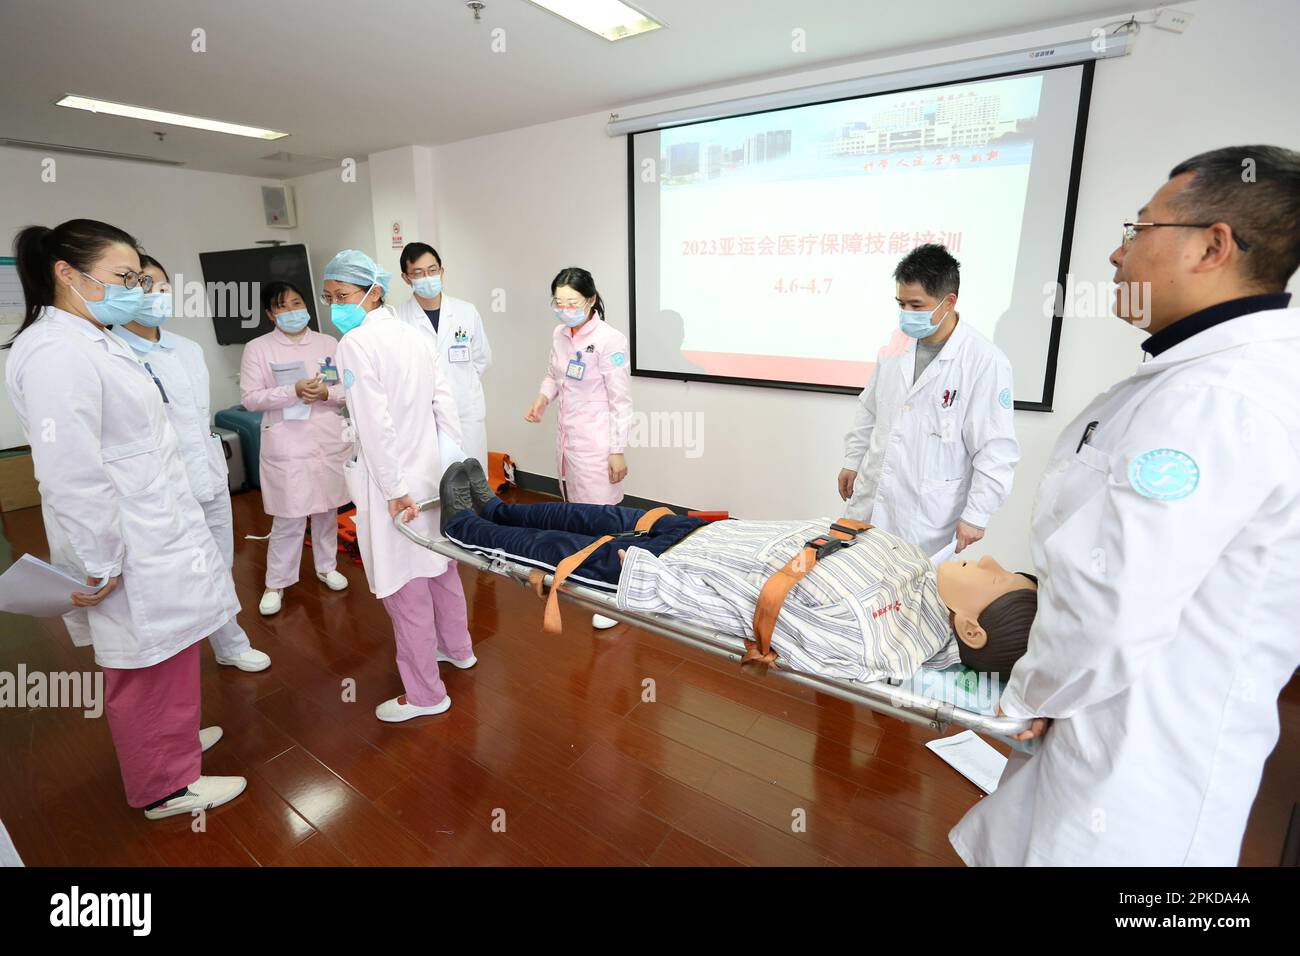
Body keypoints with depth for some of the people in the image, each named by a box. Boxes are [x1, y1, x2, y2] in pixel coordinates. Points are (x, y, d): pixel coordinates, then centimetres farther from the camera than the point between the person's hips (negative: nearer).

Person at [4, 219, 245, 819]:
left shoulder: (95, 341, 12)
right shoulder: (55, 353, -20)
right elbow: (71, 475, -23)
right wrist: (100, 564, -17)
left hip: (157, 533, 10)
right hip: (132, 553, -10)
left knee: (163, 660, 23)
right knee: (149, 670, 6)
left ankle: (170, 737, 42)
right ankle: (166, 786, 23)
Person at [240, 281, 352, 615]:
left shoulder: (328, 343, 7)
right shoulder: (257, 348, 0)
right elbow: (250, 398, -5)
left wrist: (326, 393, -15)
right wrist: (293, 391, -18)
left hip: (330, 440, 3)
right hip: (287, 444, -3)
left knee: (327, 510, 14)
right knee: (288, 518, 1)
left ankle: (326, 567, 32)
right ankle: (276, 583, 17)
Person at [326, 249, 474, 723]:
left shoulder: (356, 343, -14)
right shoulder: (418, 336, 7)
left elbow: (376, 424, -20)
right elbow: (445, 405, 5)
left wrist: (395, 489, -18)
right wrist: (454, 466, 8)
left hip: (393, 479, -8)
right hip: (431, 468, 8)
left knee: (405, 586, 4)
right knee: (440, 566, 22)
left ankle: (425, 693, 18)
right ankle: (457, 648, 43)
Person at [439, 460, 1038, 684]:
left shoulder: (874, 644, -32)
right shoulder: (919, 565, -9)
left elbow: (747, 613, -27)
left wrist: (634, 566, -18)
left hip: (668, 569, -7)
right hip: (715, 531, 7)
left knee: (561, 547, 11)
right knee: (601, 516, 20)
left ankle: (464, 524, 41)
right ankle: (490, 508, 46)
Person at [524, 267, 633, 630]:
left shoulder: (610, 340, -16)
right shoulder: (559, 335, 6)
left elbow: (621, 401, -15)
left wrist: (618, 451, -15)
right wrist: (542, 398, 1)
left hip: (596, 442, -7)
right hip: (566, 436, 8)